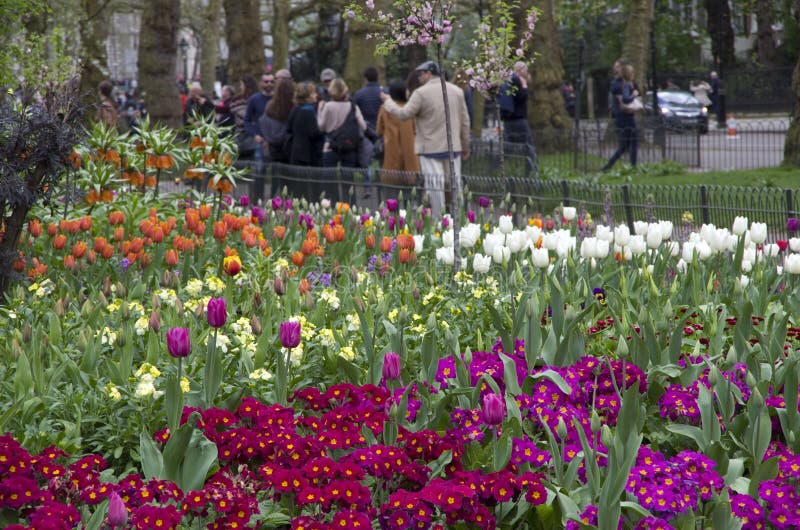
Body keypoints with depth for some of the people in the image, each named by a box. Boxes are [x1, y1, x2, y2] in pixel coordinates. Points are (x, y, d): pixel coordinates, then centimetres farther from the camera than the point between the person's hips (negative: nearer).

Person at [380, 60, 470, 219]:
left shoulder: (421, 93, -10)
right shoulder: (457, 91, 7)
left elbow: (404, 114, -10)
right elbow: (465, 121, 10)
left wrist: (388, 101, 7)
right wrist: (465, 146, 19)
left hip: (430, 148, -5)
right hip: (453, 147, 5)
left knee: (435, 187, -3)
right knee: (455, 184, 10)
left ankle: (438, 220, -3)